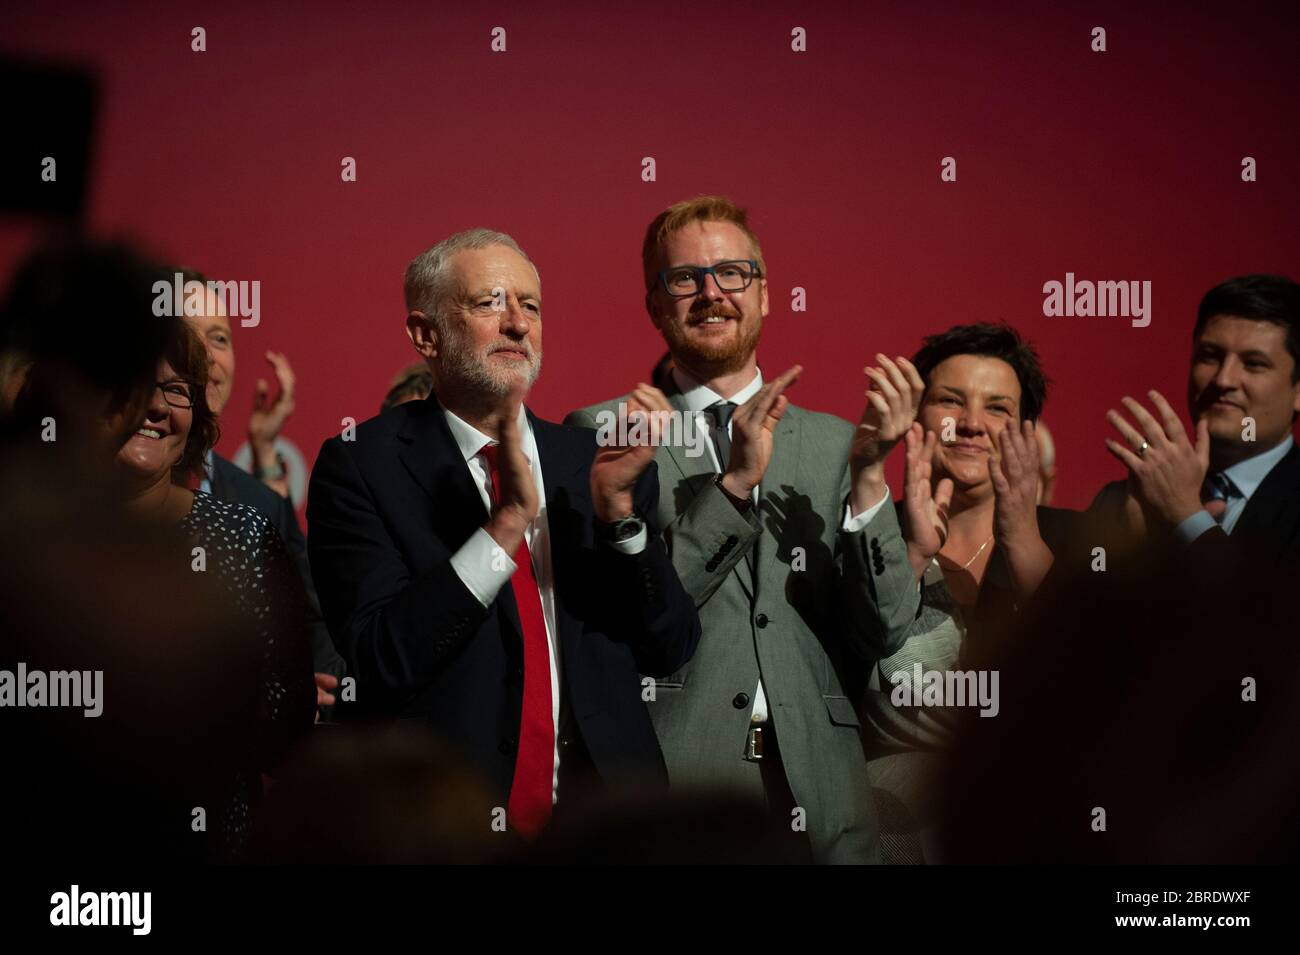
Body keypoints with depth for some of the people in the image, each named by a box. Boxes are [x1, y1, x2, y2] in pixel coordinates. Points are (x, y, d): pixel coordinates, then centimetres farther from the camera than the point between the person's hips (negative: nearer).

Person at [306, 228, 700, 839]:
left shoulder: (593, 461, 4)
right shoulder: (359, 466, -7)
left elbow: (671, 649, 0)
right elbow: (380, 659, -17)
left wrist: (618, 508, -14)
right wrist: (507, 523, -24)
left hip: (605, 811, 4)